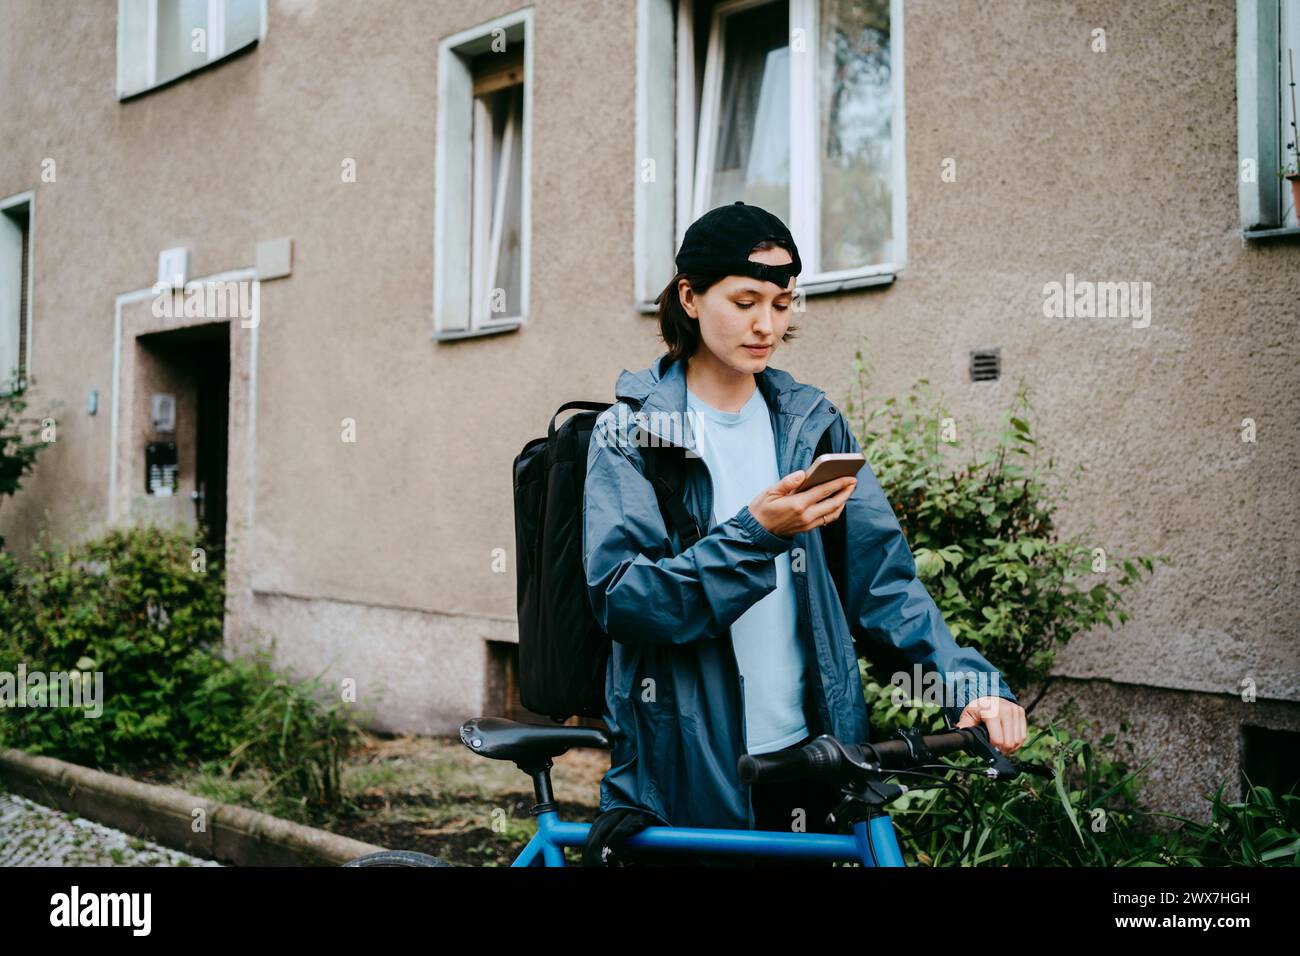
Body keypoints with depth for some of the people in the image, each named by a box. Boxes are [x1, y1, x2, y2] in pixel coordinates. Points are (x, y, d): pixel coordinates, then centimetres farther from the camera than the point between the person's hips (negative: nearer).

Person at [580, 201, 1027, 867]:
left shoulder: (814, 424, 6)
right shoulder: (632, 430, -4)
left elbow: (882, 578, 0)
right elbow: (619, 597, -15)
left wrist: (966, 679, -14)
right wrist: (756, 534, -24)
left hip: (802, 760, 4)